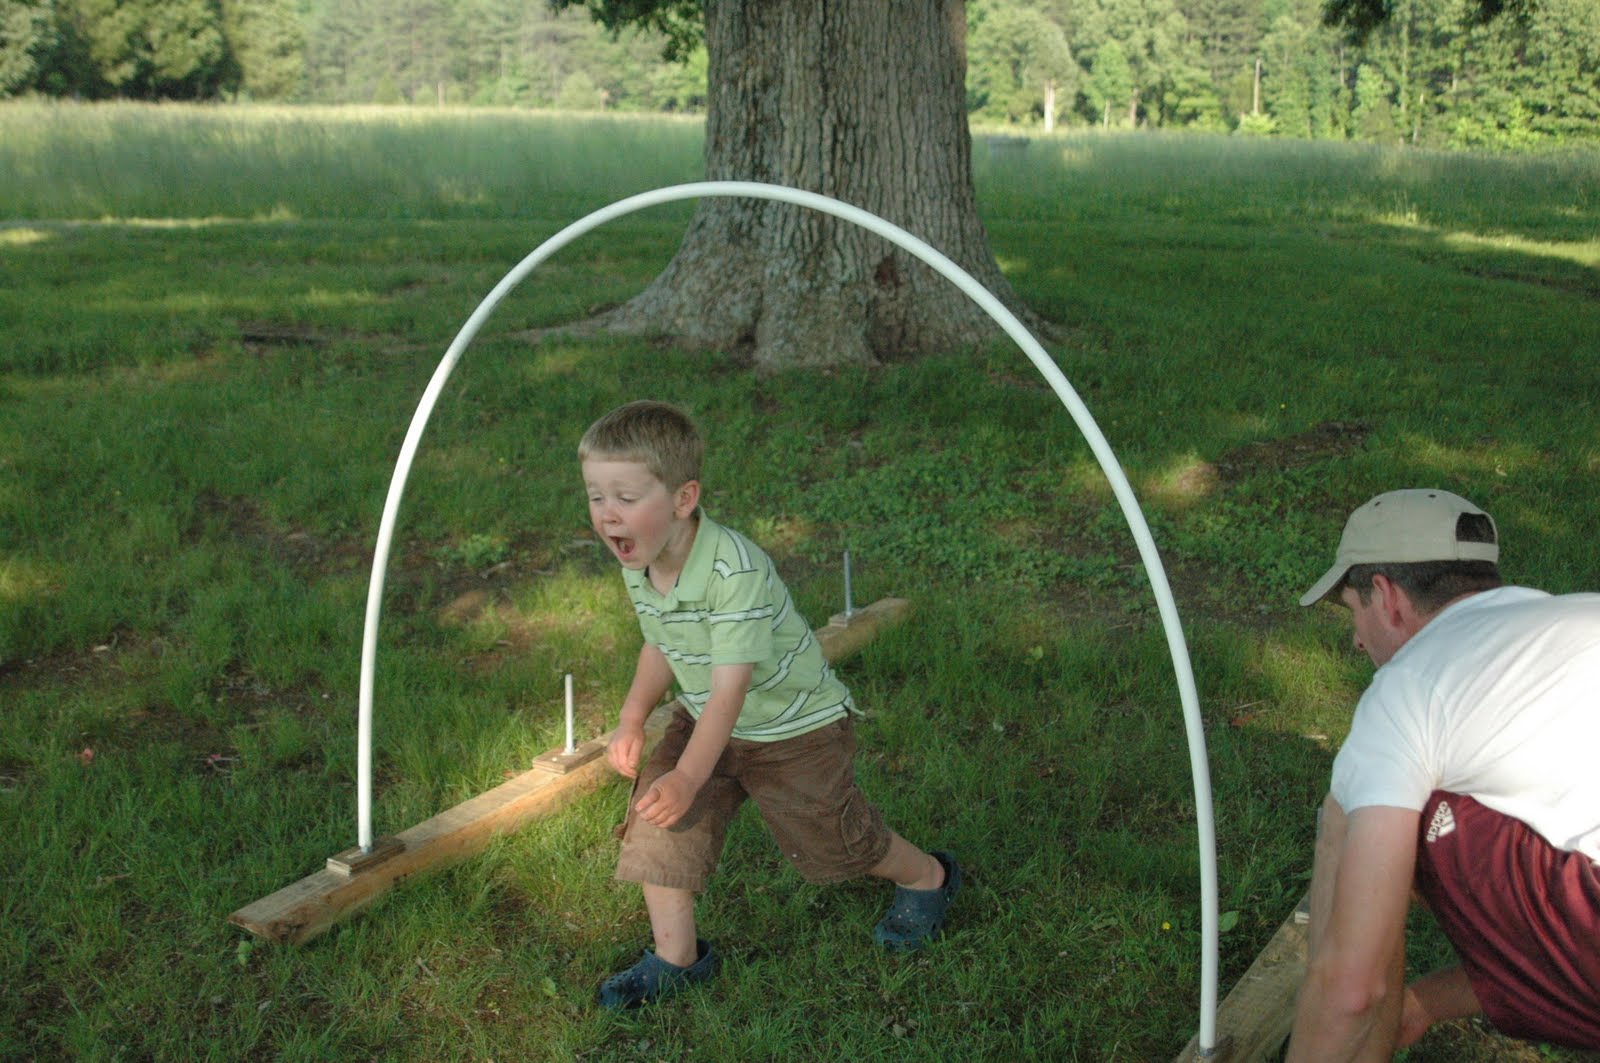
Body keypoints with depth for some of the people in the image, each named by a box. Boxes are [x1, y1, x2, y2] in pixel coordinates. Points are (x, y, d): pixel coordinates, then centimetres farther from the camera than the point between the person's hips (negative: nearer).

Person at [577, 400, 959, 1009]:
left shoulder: (736, 571, -37)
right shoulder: (638, 565, -11)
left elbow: (730, 688, -37)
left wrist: (687, 778, -43)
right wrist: (631, 721, -3)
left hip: (794, 730, -6)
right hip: (704, 720, 7)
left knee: (835, 840, 11)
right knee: (656, 823, -5)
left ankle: (927, 879, 41)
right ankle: (675, 958, 13)